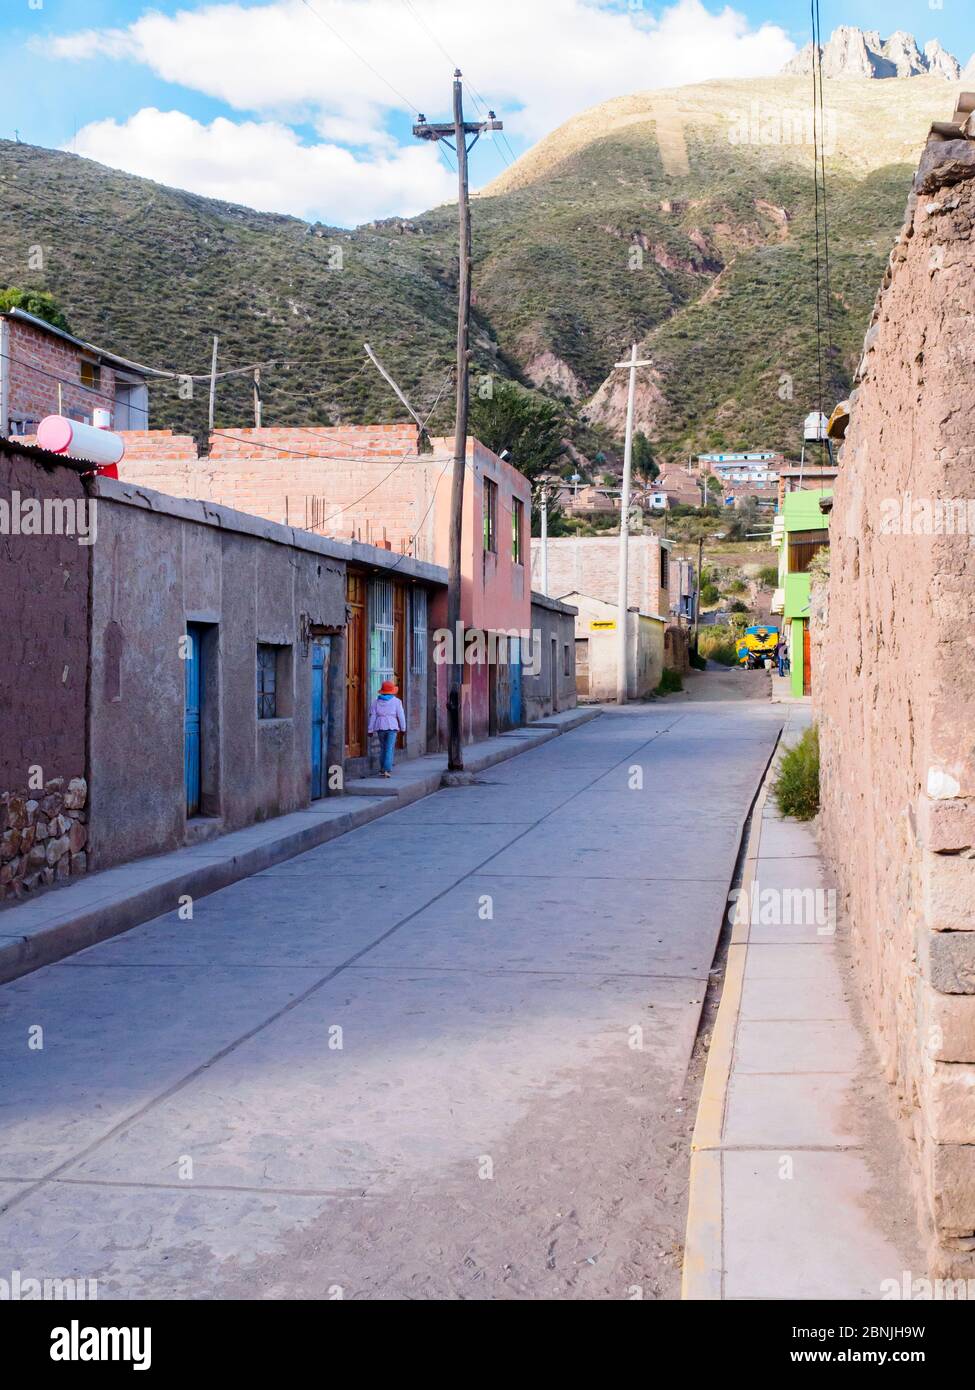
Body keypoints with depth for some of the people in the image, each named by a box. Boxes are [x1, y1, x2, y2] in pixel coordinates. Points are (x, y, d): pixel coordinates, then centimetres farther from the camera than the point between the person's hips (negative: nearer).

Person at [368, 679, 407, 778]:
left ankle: (382, 770, 20)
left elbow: (372, 716, 4)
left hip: (380, 727, 3)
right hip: (392, 727, -3)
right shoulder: (396, 701, 0)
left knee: (383, 748, 16)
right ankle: (387, 770, -15)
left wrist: (371, 730, 7)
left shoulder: (376, 701, 6)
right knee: (390, 749, -5)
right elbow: (401, 715, 0)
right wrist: (403, 728, 10)